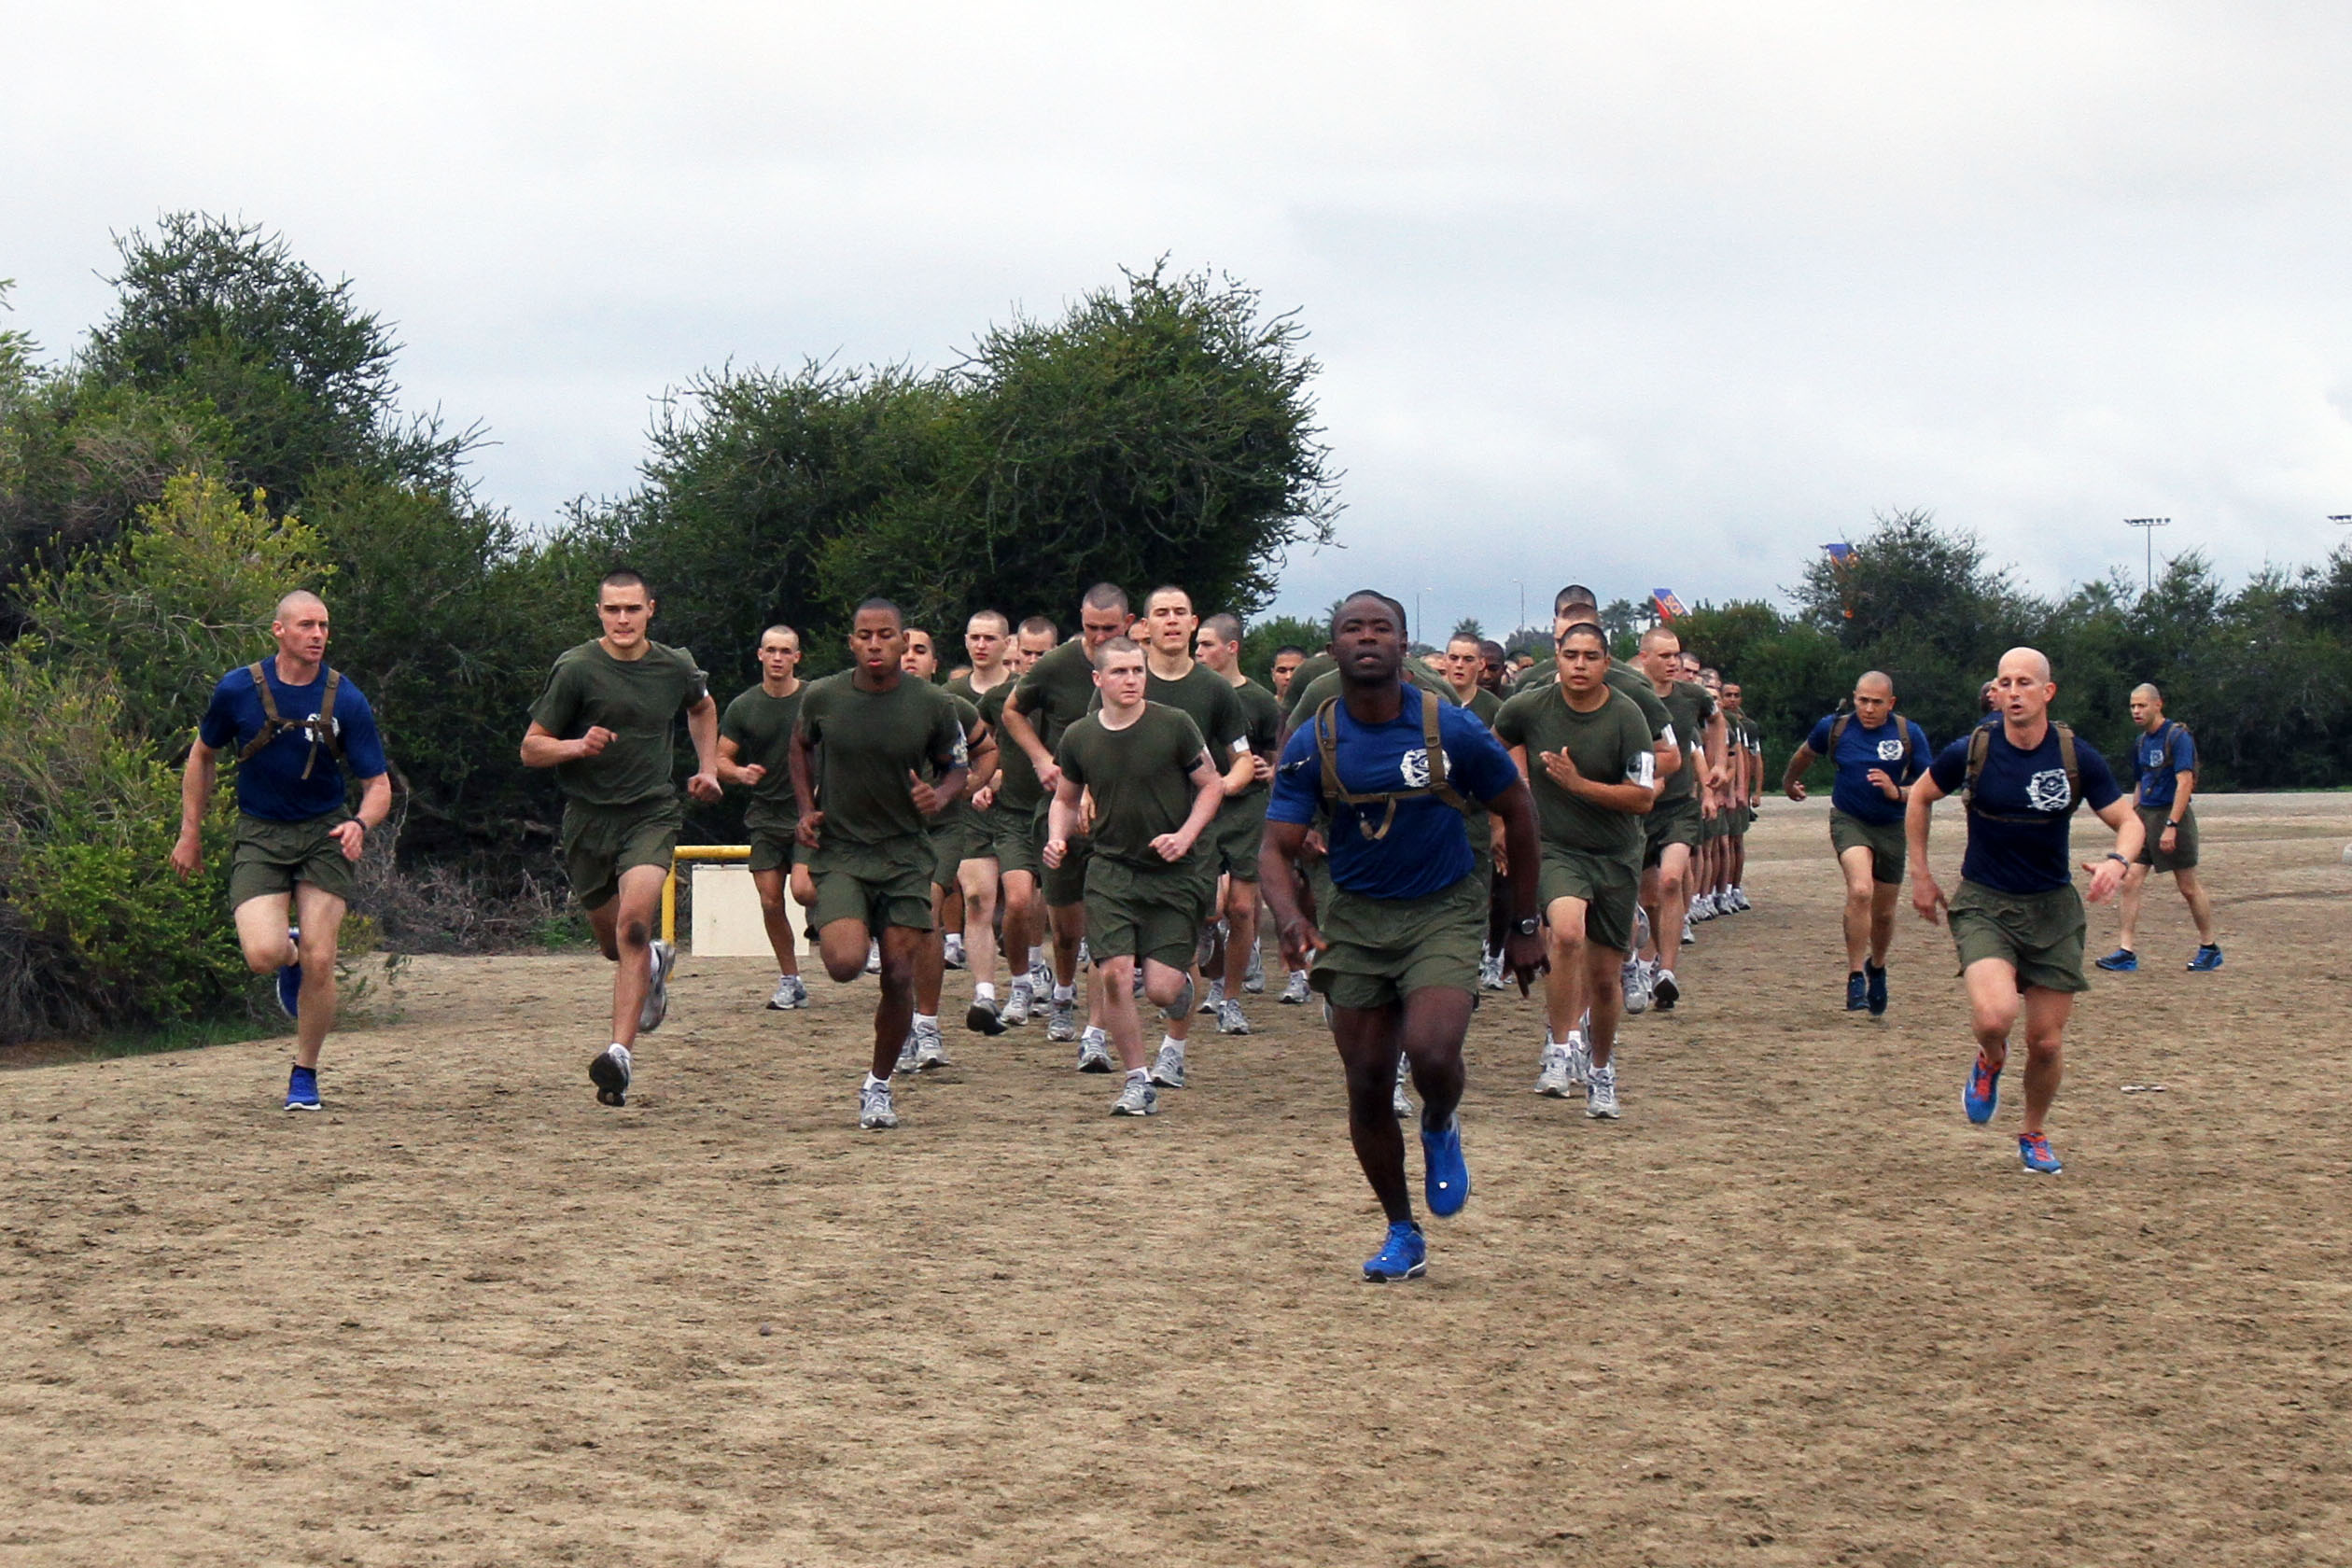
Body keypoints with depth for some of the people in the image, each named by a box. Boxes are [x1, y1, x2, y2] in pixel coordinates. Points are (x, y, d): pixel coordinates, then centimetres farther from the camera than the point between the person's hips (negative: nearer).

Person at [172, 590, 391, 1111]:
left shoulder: (347, 701, -8)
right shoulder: (237, 690, -7)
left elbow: (378, 784, -4)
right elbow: (202, 756, 11)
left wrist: (360, 824, -26)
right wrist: (191, 832, 10)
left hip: (325, 834, 0)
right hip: (260, 835, 0)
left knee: (318, 963, -10)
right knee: (263, 954, -20)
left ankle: (304, 1075, 12)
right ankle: (291, 953, 20)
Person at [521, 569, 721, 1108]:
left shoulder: (675, 668, 3)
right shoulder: (576, 669, -7)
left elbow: (703, 707, 29)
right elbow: (531, 749, -5)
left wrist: (708, 769, 18)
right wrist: (577, 745, -24)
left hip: (651, 814, -1)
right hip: (588, 818, 1)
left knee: (634, 923, -24)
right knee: (613, 942, 14)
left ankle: (621, 1054, -29)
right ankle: (656, 964, 52)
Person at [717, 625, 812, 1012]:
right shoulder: (742, 707, 3)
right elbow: (720, 762, 5)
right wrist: (740, 773, -17)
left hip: (810, 815, -3)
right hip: (765, 816, 3)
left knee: (803, 890, -19)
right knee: (771, 903, 0)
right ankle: (790, 981, 14)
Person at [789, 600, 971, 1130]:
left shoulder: (933, 705, -5)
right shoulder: (821, 697, -4)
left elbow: (956, 767, 10)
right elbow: (801, 746, 17)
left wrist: (940, 794, -13)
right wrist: (807, 807, 4)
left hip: (905, 853, 1)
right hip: (837, 853, -1)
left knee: (899, 978, -3)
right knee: (846, 963, -21)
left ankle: (879, 1087, 18)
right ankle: (832, 934, 18)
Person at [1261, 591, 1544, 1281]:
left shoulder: (1451, 730, -10)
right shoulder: (1312, 744, -6)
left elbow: (1517, 813, 3)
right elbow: (1278, 847, -9)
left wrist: (1526, 926, 5)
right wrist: (1290, 918, -30)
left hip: (1443, 913, -2)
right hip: (1354, 918, 2)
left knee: (1431, 1053, -25)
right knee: (1367, 1087, 3)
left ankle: (1440, 1130, 11)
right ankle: (1401, 1235, 20)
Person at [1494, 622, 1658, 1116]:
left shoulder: (1627, 718, -10)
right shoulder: (1528, 708, -4)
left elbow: (1643, 798, -13)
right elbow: (1501, 739, 21)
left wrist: (1577, 783, -20)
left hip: (1616, 857, 1)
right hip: (1555, 849, -1)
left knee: (1604, 975, 7)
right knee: (1567, 931, -31)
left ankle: (1601, 1068, 31)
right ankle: (1561, 1047, -18)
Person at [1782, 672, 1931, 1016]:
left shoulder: (1909, 735, -7)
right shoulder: (1835, 727, -5)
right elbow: (1805, 754, 17)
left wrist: (1897, 792, -23)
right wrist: (1790, 782, 34)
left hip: (1891, 827, 2)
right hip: (1848, 821, -2)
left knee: (1883, 913, 12)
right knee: (1860, 891, -27)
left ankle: (1877, 967, 43)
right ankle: (1855, 977, -19)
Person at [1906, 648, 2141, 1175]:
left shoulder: (2077, 757, -8)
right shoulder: (1971, 751, -10)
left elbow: (2129, 822, -1)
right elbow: (1919, 798, 9)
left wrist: (2118, 861, -23)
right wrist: (1920, 876, 8)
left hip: (2052, 908, 2)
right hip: (1983, 904, -1)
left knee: (2047, 1042, 4)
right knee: (1994, 1016, -26)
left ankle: (2035, 1135, 32)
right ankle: (1990, 1062, 11)